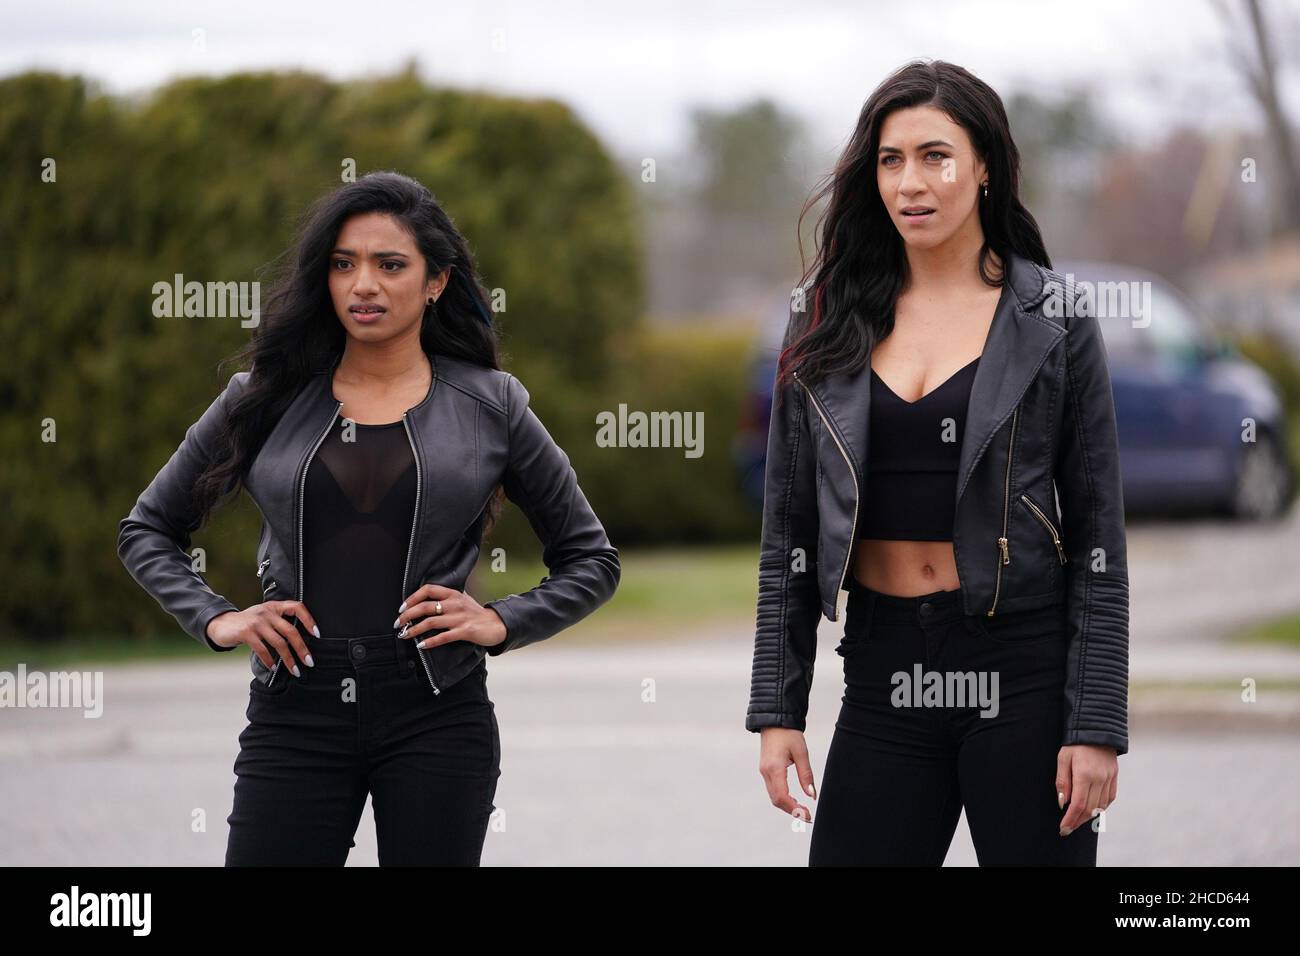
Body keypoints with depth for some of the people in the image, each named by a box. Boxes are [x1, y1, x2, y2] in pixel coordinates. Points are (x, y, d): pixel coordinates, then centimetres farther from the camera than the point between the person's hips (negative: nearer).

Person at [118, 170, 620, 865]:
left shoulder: (490, 406, 5)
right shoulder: (264, 401, 7)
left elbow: (590, 560, 12)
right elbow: (147, 530, 16)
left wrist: (502, 623, -4)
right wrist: (214, 620, 0)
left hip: (437, 714, 0)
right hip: (296, 712, 0)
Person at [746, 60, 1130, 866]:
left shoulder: (1054, 316, -1)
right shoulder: (829, 316, 6)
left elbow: (1098, 534, -2)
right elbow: (788, 530, 8)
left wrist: (1098, 724, -9)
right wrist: (776, 707, 2)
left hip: (1023, 670, -2)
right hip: (885, 671, 3)